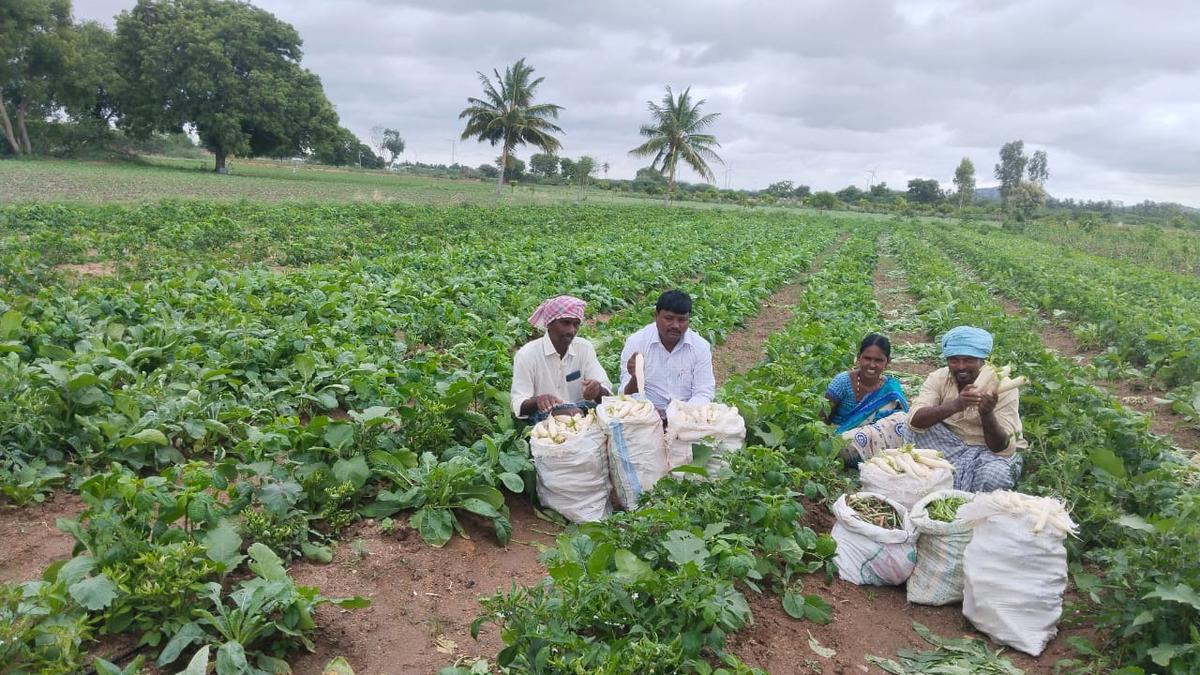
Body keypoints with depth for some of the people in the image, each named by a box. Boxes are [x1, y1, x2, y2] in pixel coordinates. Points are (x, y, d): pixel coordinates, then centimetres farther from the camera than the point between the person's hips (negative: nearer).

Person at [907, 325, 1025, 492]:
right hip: (950, 447, 3)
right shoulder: (938, 378, -11)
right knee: (923, 428, -24)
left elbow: (1002, 448, -23)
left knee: (994, 476, -35)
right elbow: (915, 420, -30)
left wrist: (987, 414, -42)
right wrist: (955, 405, -46)